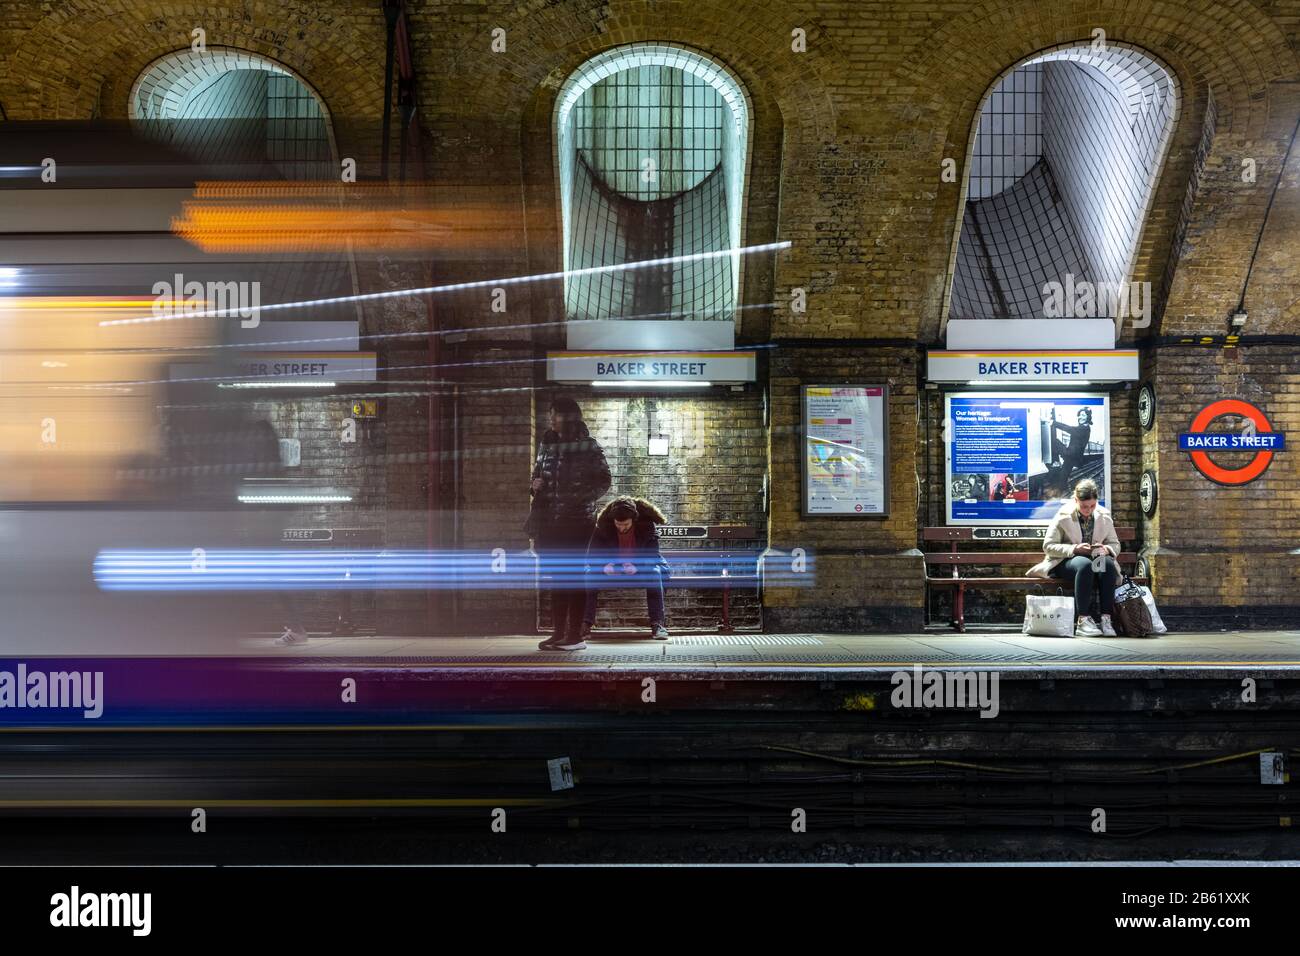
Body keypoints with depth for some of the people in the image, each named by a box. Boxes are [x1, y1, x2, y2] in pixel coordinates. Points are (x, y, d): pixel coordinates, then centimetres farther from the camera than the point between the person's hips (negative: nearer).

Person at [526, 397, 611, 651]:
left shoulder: (588, 446, -5)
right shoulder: (547, 444, 12)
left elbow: (603, 481, -6)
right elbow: (538, 475, 22)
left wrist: (579, 498, -18)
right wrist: (535, 485, 0)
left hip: (577, 520, -6)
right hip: (550, 522, 6)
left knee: (573, 575, -4)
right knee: (556, 577, 8)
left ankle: (575, 635, 0)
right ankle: (558, 632, 13)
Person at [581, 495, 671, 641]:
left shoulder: (646, 524, -18)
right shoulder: (603, 526, -15)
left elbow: (653, 555, -19)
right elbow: (592, 555, -13)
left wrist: (637, 566, -39)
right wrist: (604, 566, -35)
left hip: (640, 570, -1)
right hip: (612, 570, 1)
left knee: (654, 573, -33)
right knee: (591, 573, -28)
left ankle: (657, 624, -34)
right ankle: (586, 623, -29)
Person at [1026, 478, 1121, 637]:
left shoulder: (1104, 516, 6)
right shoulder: (1064, 516, -4)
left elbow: (1115, 545, 12)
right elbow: (1048, 546, -7)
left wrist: (1106, 549, -13)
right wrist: (1074, 549, -22)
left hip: (1096, 560, 3)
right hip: (1065, 562, -3)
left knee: (1108, 564, -33)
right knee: (1085, 565, -39)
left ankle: (1106, 619, -34)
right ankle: (1083, 621, -41)